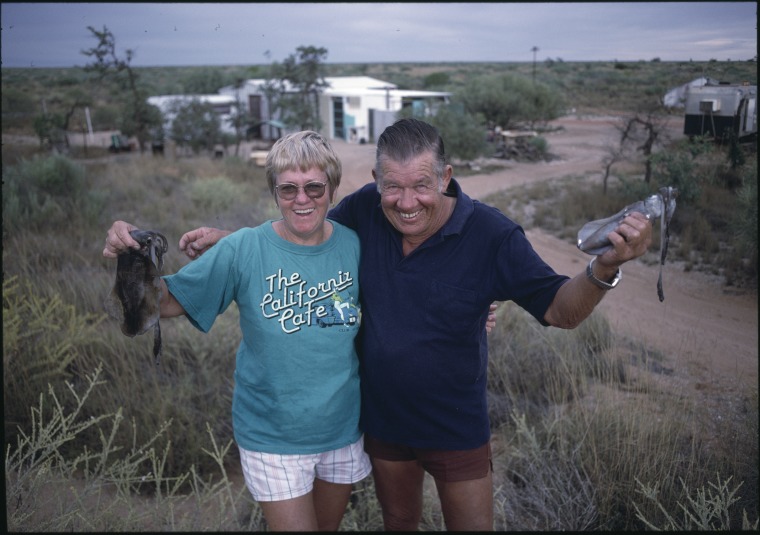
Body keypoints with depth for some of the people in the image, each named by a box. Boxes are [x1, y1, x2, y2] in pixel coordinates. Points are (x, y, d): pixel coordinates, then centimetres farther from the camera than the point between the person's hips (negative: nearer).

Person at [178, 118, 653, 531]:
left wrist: (606, 267, -38)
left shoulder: (491, 235, -23)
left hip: (457, 431, -3)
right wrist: (225, 239, -4)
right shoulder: (364, 210, -15)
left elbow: (560, 311, -18)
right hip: (382, 421, 3)